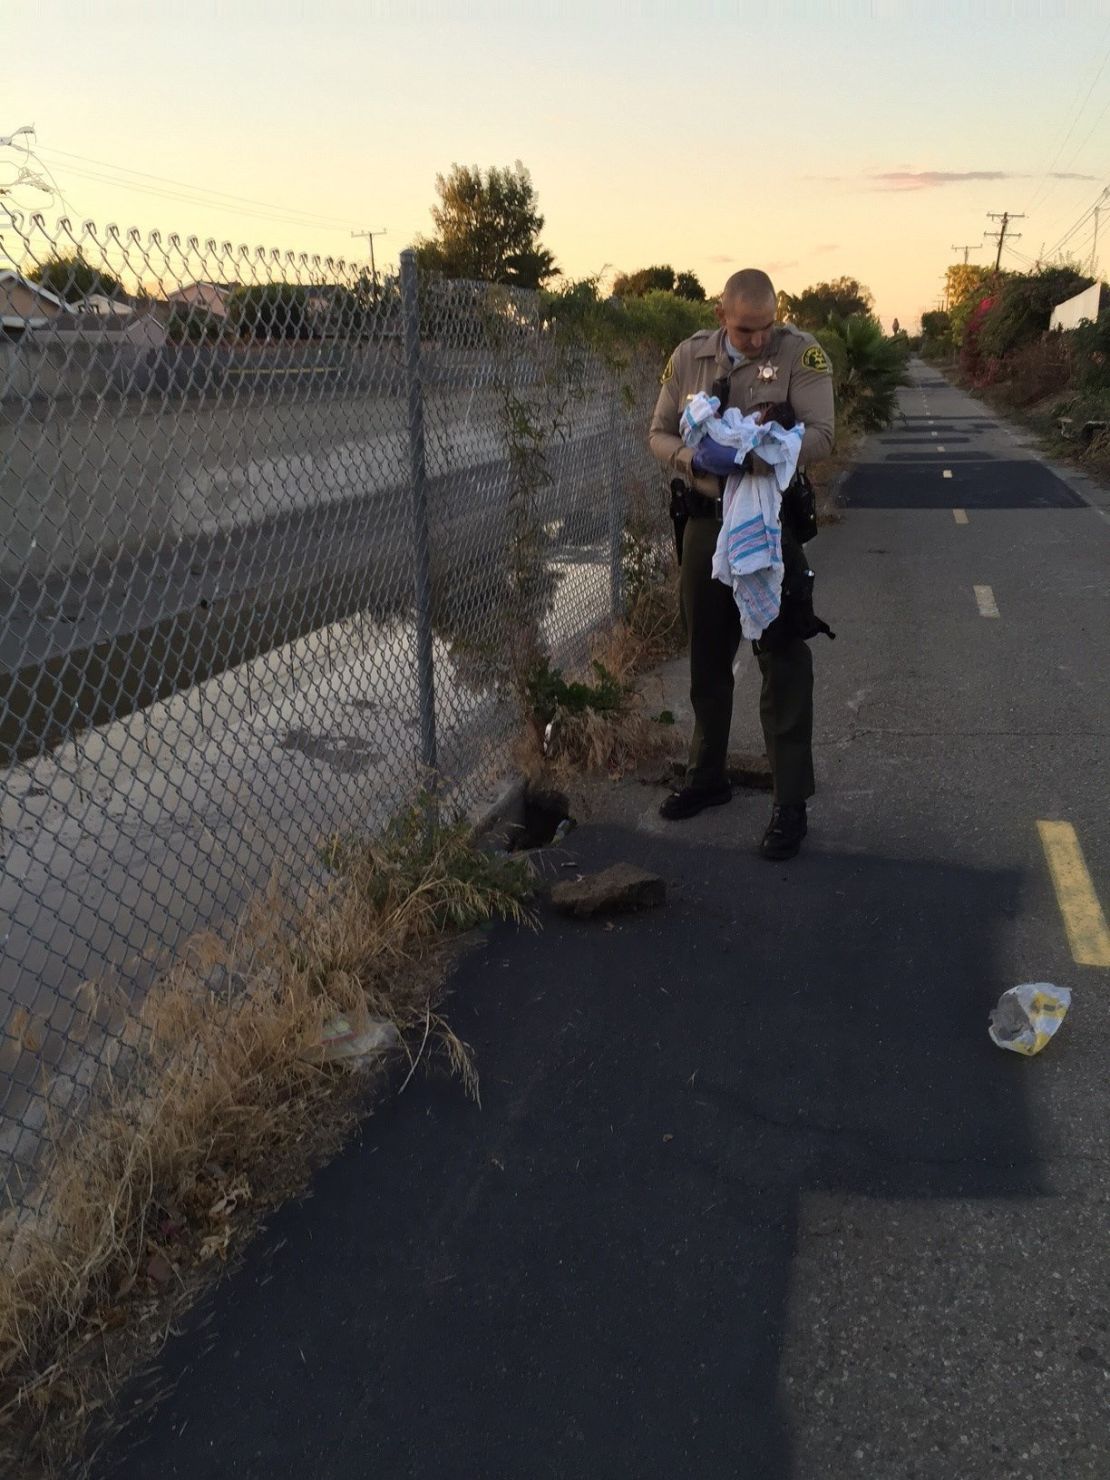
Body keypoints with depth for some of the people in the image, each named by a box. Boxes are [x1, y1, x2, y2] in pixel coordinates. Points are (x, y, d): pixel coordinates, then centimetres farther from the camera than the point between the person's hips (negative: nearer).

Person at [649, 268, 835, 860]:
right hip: (705, 525, 4)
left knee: (783, 665, -2)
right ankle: (707, 776, 33)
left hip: (771, 528, -4)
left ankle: (791, 803, 7)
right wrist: (694, 458, -16)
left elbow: (818, 438, -15)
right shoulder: (689, 357, 3)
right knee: (707, 660, 16)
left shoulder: (800, 353, -7)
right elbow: (660, 435, 6)